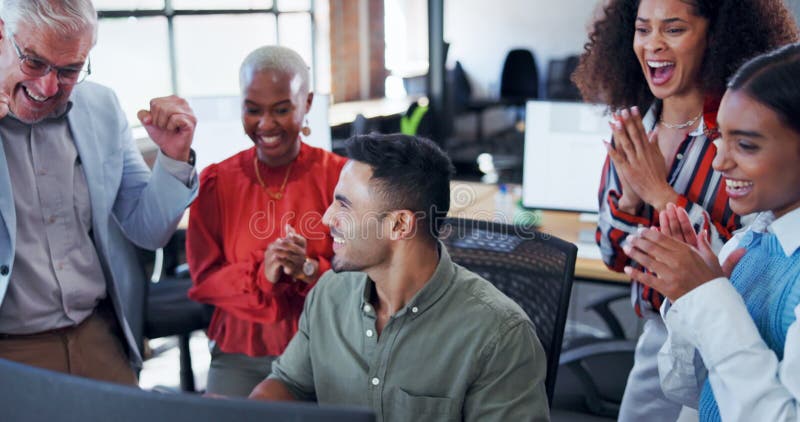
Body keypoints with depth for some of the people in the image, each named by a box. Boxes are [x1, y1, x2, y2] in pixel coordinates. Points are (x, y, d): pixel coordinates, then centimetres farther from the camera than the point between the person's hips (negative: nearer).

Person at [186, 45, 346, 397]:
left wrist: (309, 270, -27)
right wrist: (261, 275, -22)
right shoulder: (215, 182, 1)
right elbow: (204, 278, -2)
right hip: (238, 356, 2)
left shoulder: (340, 176, -5)